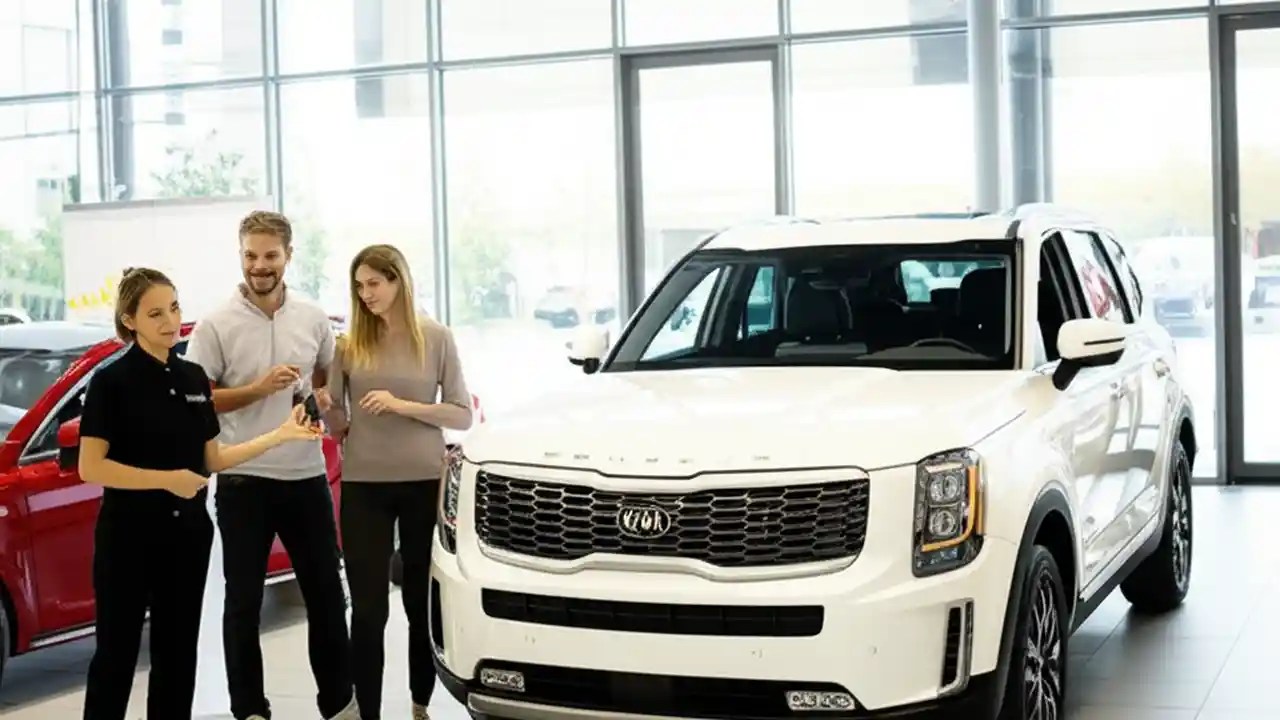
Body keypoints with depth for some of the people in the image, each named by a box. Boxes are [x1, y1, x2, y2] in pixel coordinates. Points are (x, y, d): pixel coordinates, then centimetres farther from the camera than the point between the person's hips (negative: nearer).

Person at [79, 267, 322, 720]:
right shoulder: (112, 380, -11)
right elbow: (91, 467, -15)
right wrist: (166, 479, -22)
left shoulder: (193, 378, 8)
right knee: (117, 654, 0)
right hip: (128, 535, -6)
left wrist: (280, 435, 5)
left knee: (177, 653, 12)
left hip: (188, 533, 6)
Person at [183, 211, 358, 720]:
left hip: (306, 475, 3)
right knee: (244, 600, 5)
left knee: (326, 594, 11)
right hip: (244, 479, -3)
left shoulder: (313, 319, 4)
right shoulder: (216, 325, -6)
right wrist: (259, 389, -18)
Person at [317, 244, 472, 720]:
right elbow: (339, 428, 6)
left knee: (422, 602, 10)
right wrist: (325, 407, -15)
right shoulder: (349, 345, 3)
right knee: (368, 609, 0)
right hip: (363, 486, 1)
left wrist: (404, 406, -15)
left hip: (424, 483, 0)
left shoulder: (436, 339, -1)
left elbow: (462, 416, -2)